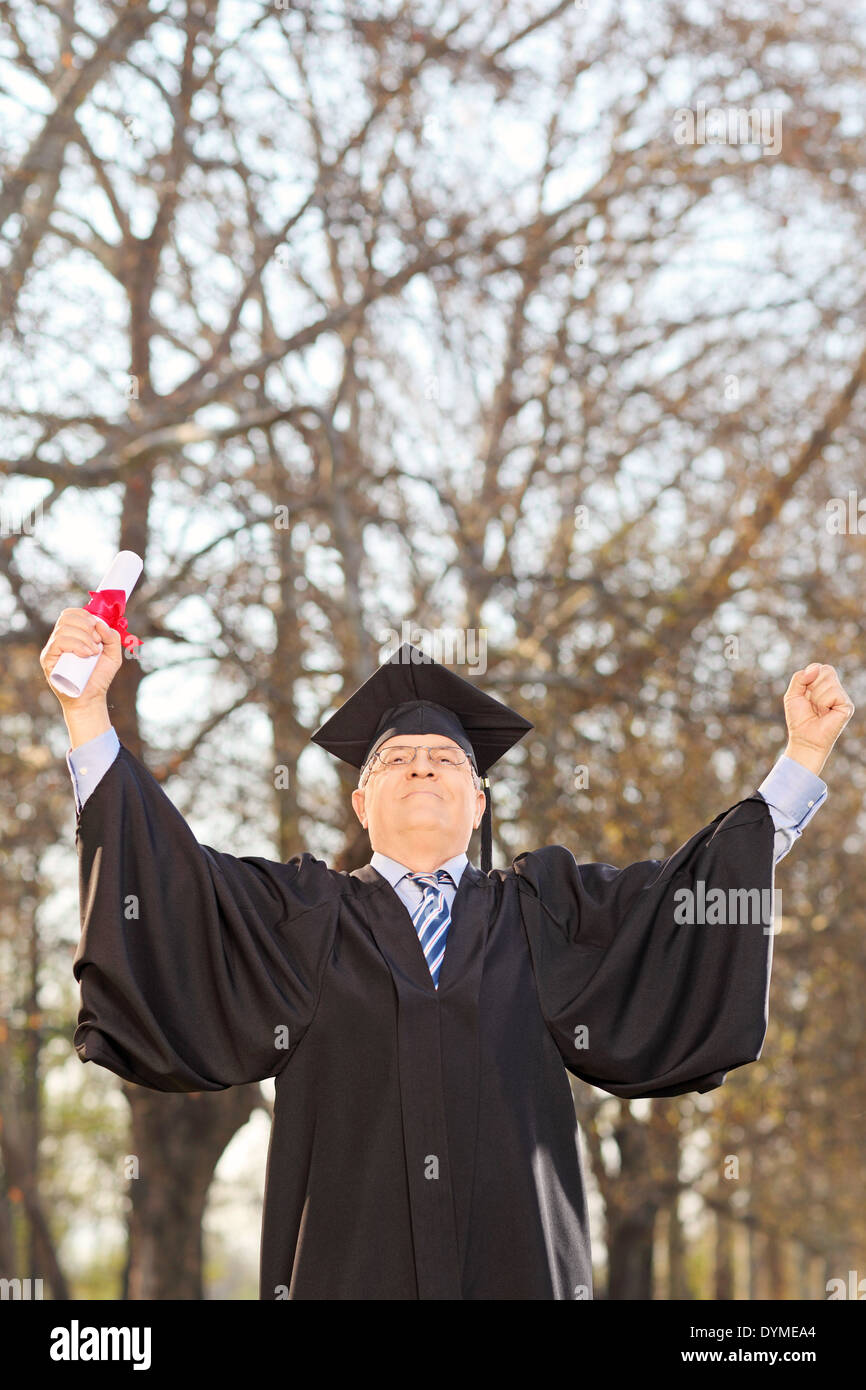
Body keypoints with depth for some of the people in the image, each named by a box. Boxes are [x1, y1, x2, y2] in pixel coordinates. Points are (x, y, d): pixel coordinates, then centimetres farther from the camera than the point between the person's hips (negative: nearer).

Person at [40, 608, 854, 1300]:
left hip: (518, 1269, 1)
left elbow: (688, 889, 14)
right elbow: (166, 869, 5)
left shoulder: (543, 913, 18)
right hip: (349, 1271, -1)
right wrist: (87, 707, -4)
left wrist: (804, 751, 9)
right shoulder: (303, 917, 14)